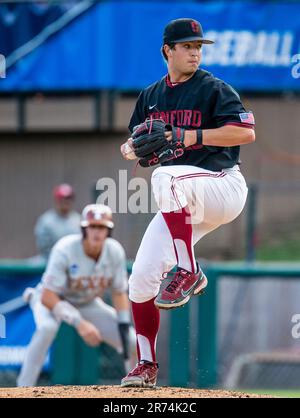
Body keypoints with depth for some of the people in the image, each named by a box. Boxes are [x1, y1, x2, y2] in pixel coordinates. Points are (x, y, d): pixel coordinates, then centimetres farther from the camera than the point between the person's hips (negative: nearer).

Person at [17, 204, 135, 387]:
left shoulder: (115, 252, -19)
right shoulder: (65, 250, -33)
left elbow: (119, 293, -5)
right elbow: (47, 297, -34)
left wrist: (124, 327, -17)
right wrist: (79, 323, -42)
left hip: (87, 303, 5)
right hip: (52, 300, -5)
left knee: (133, 341, -6)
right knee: (47, 327, -39)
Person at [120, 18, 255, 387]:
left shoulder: (214, 89, -4)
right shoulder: (150, 96, 13)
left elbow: (247, 132, -16)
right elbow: (130, 148, 19)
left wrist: (192, 136, -22)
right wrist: (134, 148, -6)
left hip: (224, 187, -6)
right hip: (183, 206, 6)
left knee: (167, 177, -37)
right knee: (141, 279, -4)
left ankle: (188, 272, -32)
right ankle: (146, 367, 10)